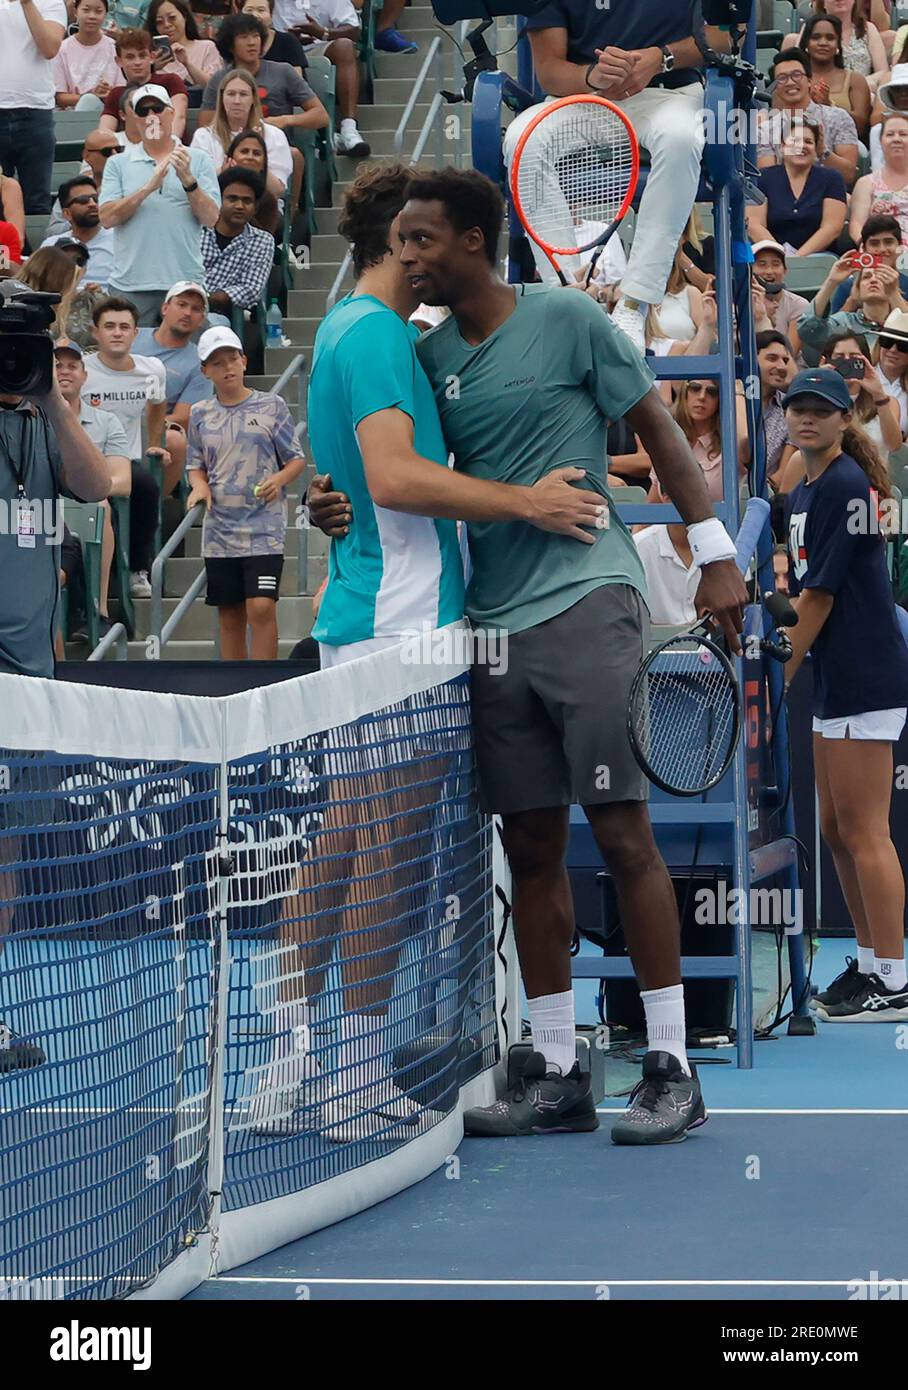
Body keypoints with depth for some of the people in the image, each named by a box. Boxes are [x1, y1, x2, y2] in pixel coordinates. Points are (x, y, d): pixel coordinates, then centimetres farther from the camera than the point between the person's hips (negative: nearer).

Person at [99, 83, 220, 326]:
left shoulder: (198, 161, 10)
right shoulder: (118, 164, 12)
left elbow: (211, 219, 1)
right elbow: (107, 218, -2)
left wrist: (188, 180, -13)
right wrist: (149, 187, -11)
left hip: (185, 281, 0)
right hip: (130, 285, 1)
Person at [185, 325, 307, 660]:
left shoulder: (272, 406, 2)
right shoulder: (201, 414, 9)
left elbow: (296, 459, 6)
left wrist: (279, 479, -15)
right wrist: (200, 487, -4)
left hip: (263, 528, -3)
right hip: (219, 531, 3)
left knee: (261, 608, -15)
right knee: (229, 617, 7)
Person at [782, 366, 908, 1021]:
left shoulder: (844, 485, -13)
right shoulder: (803, 494, 16)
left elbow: (821, 598, -14)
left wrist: (779, 677, -10)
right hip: (836, 683, 10)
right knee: (836, 829, 14)